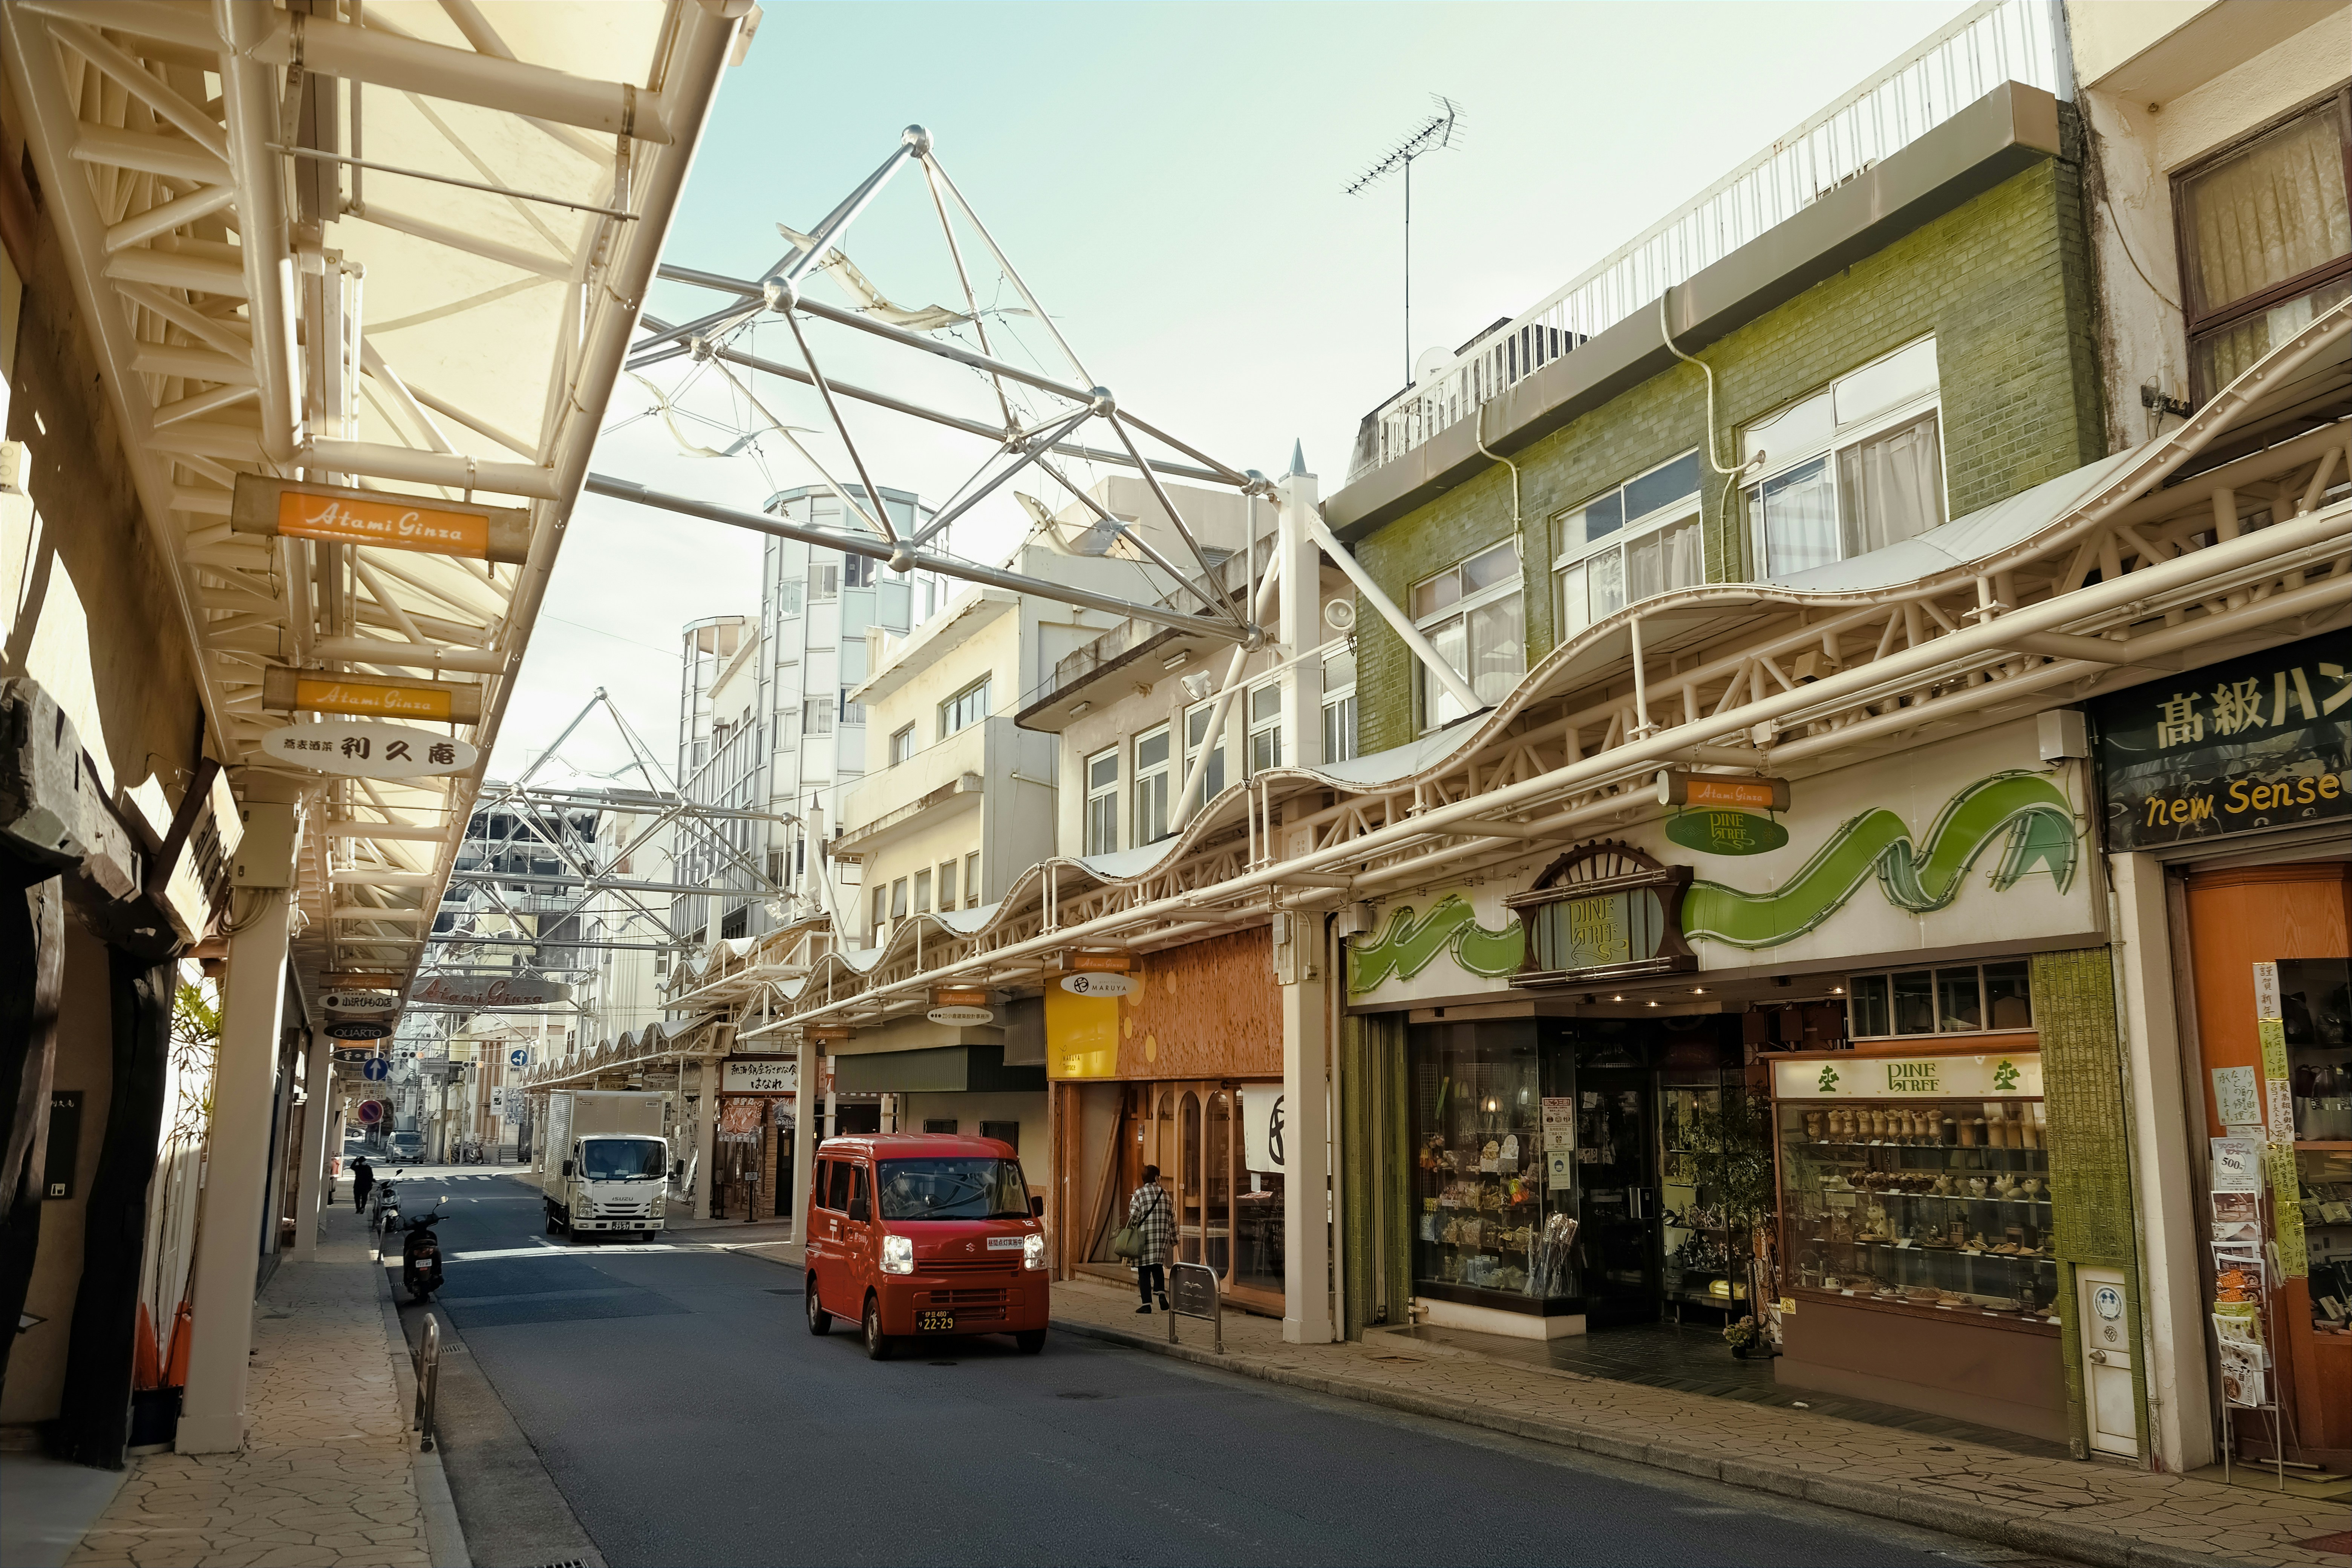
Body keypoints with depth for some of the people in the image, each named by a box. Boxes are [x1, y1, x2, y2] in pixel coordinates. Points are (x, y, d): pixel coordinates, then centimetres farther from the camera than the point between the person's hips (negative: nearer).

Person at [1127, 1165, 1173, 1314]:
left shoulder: (1138, 1194, -6)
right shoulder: (1165, 1194, 6)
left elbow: (1133, 1218, -9)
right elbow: (1172, 1218, 10)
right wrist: (1174, 1238, 19)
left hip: (1144, 1237, -3)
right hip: (1162, 1237, 3)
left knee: (1144, 1271, 3)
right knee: (1158, 1266, 18)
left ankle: (1147, 1303, -1)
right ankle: (1161, 1293, -4)